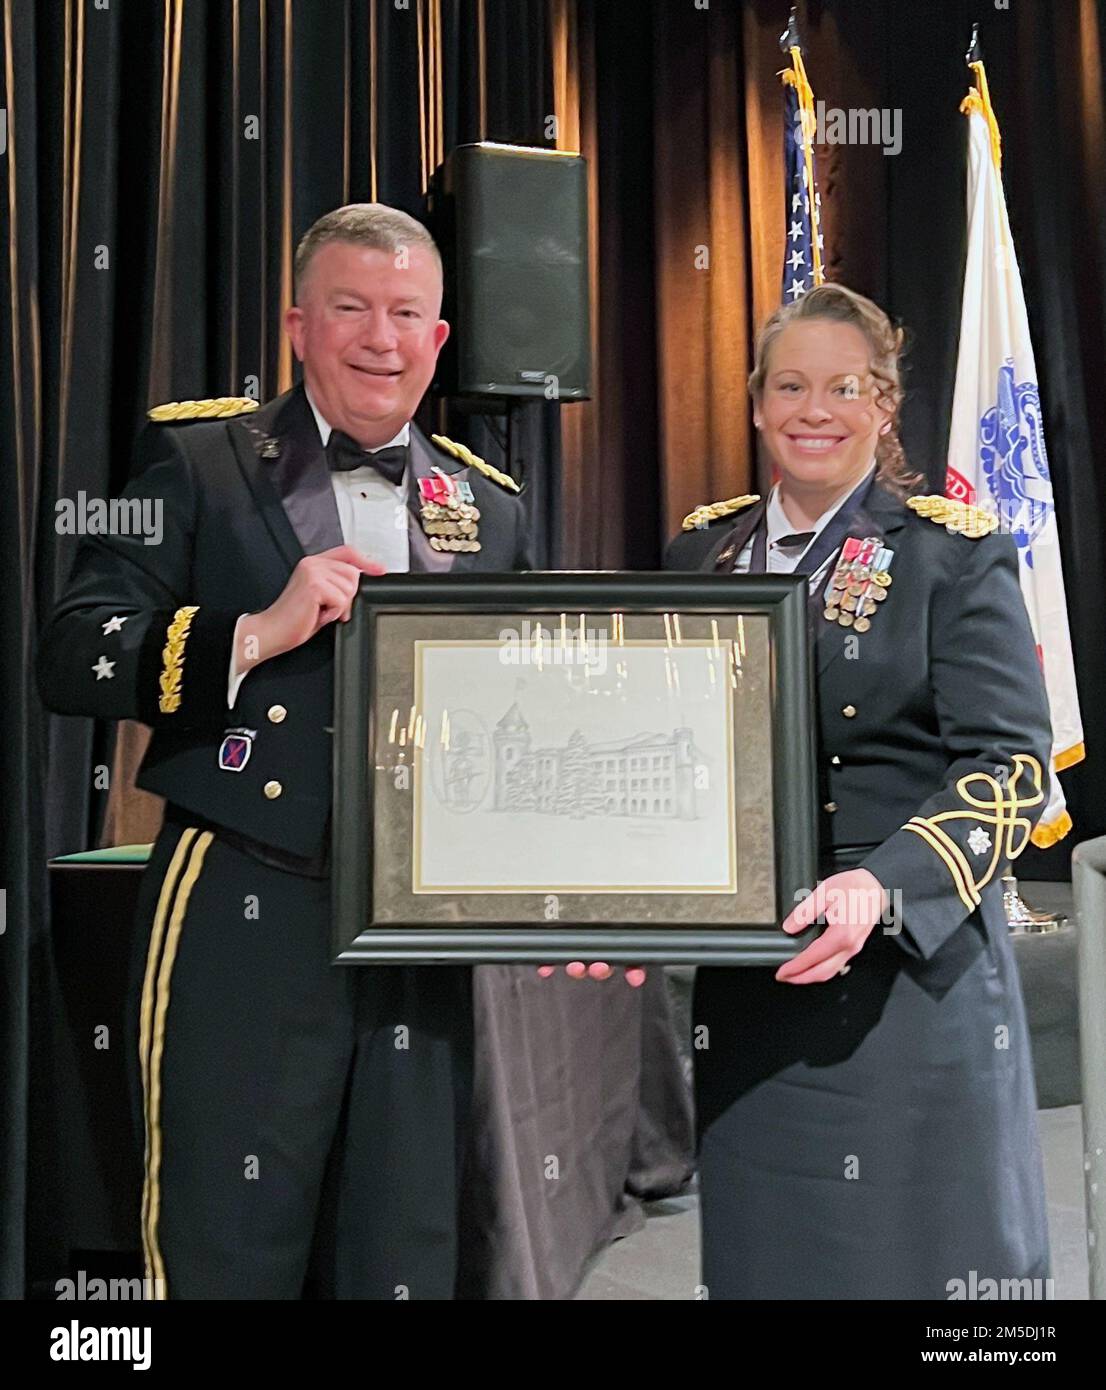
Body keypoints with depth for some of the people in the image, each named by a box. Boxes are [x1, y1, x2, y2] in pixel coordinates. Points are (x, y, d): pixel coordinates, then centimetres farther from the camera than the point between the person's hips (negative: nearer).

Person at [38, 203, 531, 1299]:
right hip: (243, 923, -3)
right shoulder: (198, 464, 1)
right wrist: (257, 632, -19)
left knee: (407, 1260, 14)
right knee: (226, 1258, 7)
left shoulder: (490, 506, 12)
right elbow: (71, 660, -6)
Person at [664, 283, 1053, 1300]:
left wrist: (884, 888, -26)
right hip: (742, 978, 4)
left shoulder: (955, 552, -5)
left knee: (913, 1254, 8)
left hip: (912, 970, -4)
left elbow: (1010, 766, -11)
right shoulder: (704, 551, 9)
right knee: (761, 1251, 15)